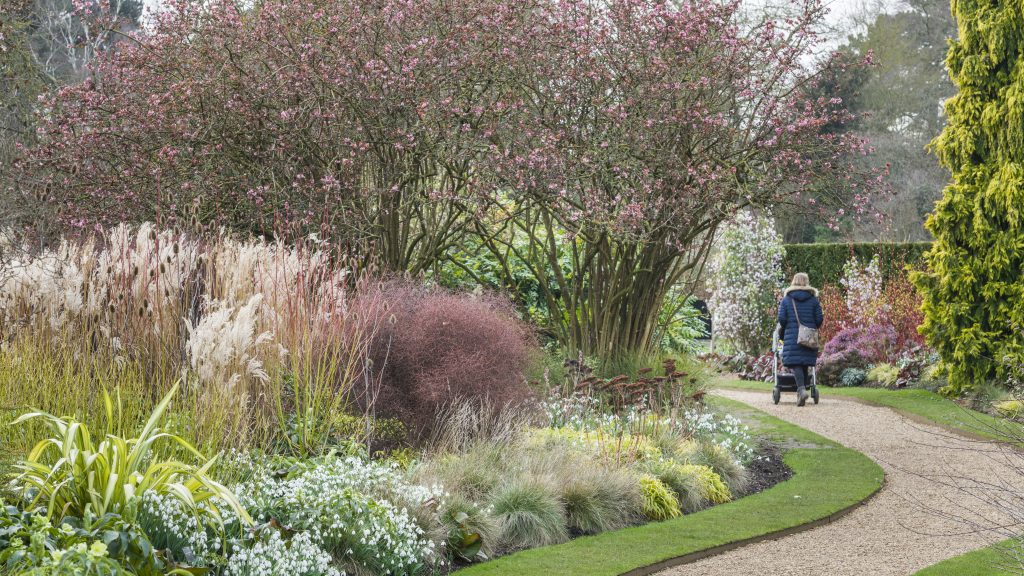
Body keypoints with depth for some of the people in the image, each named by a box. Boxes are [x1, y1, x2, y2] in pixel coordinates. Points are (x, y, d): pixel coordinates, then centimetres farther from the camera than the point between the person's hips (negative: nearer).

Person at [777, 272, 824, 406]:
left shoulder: (786, 300, 3)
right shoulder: (813, 300, 5)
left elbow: (782, 319, -3)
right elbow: (819, 319, 1)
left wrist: (781, 334, 13)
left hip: (792, 336, -2)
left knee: (795, 363, -6)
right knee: (805, 364, 11)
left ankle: (801, 389, -27)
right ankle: (802, 392, 13)